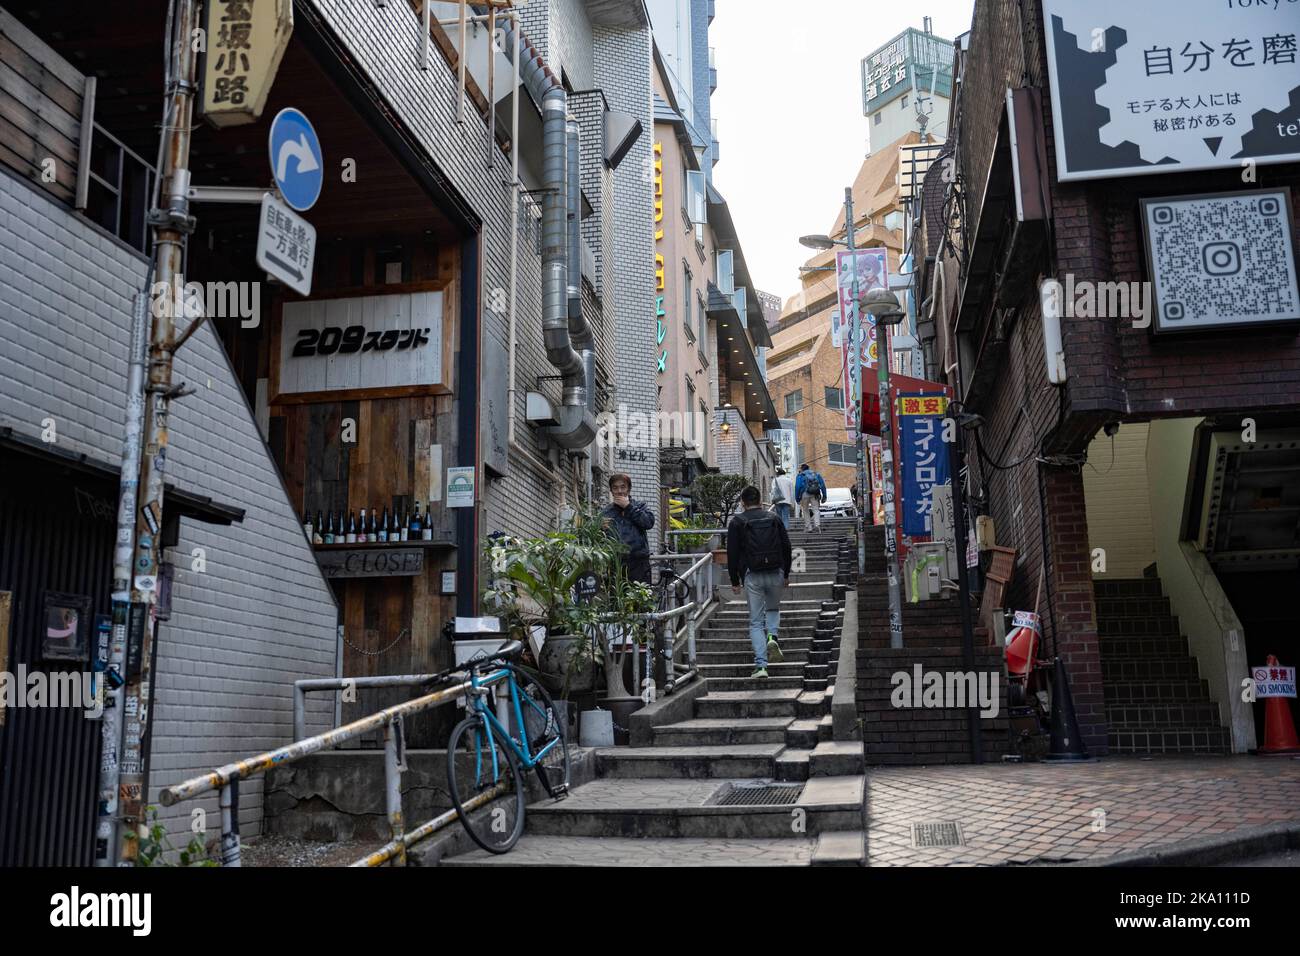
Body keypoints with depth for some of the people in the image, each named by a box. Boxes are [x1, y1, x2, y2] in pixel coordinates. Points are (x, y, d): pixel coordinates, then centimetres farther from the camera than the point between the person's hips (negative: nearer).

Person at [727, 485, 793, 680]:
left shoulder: (737, 522, 1)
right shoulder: (773, 518, 9)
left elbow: (732, 553, -1)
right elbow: (786, 547, 10)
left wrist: (734, 581, 5)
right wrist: (786, 574, 19)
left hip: (752, 576, -2)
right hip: (775, 574, 2)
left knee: (756, 622, 2)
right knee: (773, 608, 26)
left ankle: (760, 665, -6)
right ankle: (772, 637, -2)